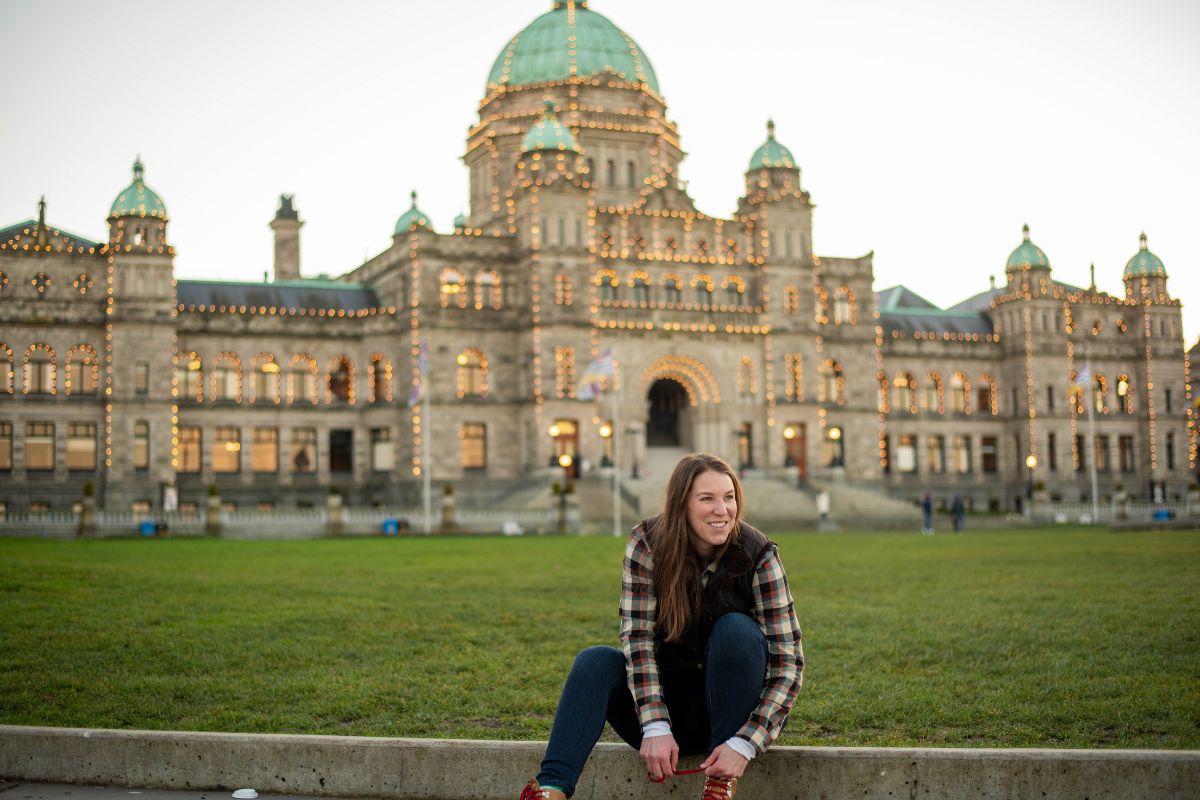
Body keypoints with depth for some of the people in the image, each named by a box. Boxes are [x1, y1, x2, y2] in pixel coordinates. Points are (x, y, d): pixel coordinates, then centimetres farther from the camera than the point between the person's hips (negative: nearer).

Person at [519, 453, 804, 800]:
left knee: (736, 629, -28)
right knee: (597, 660, -24)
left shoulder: (758, 555, -16)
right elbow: (637, 638, -18)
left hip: (737, 706, -1)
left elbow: (788, 661, -18)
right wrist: (655, 727, -32)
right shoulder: (647, 543, -13)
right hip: (668, 699, 1)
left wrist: (745, 745, -29)